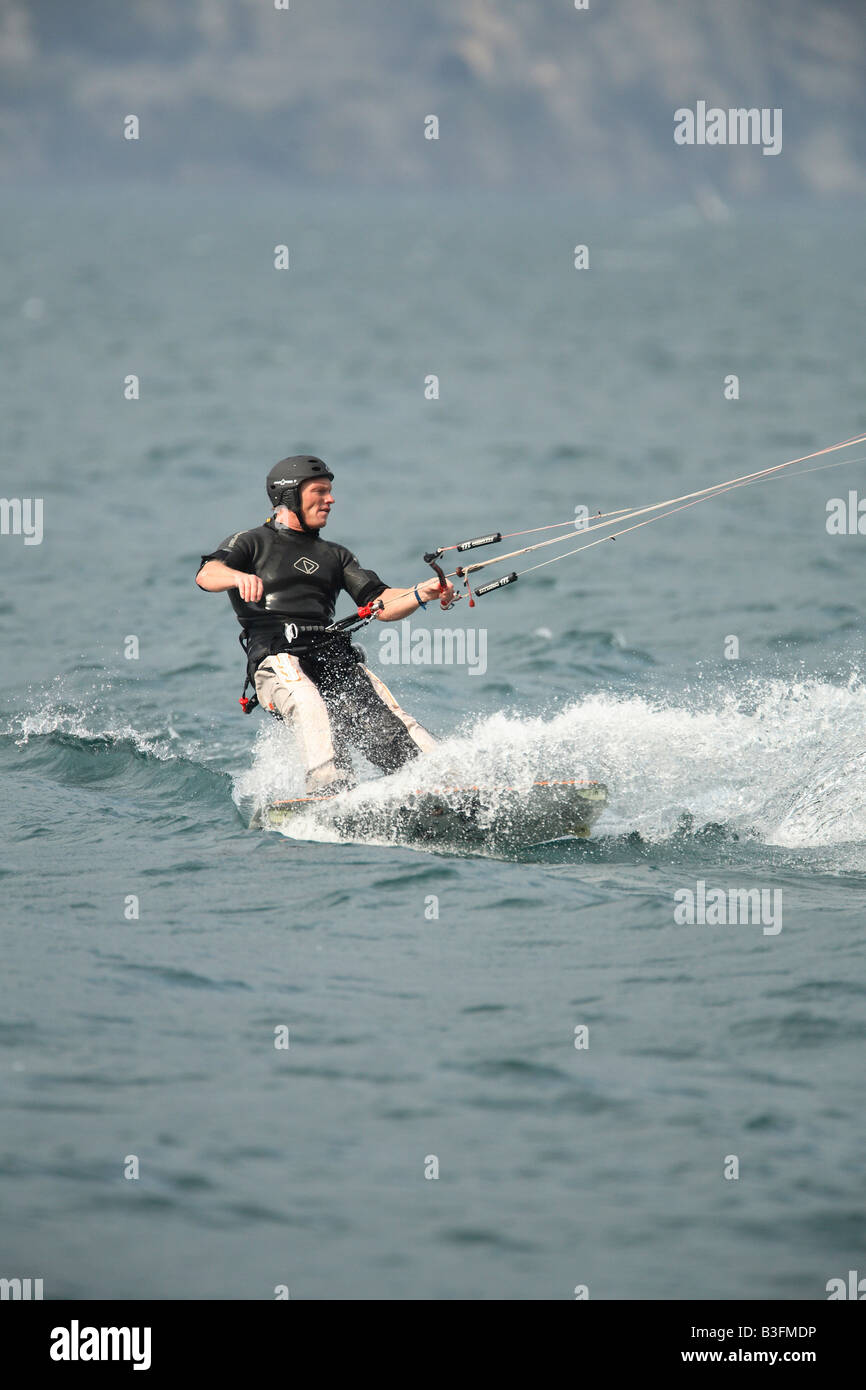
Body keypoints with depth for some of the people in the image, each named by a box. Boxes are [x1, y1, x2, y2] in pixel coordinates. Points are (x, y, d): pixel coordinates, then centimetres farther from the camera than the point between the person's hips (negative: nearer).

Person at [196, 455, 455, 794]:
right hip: (279, 660, -4)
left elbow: (381, 605, 21)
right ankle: (331, 791, -53)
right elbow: (207, 575, -4)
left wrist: (421, 594, -1)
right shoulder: (250, 543, 17)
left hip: (334, 655, 4)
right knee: (311, 707, -37)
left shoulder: (334, 555, 32)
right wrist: (239, 576, -29)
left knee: (386, 726, -20)